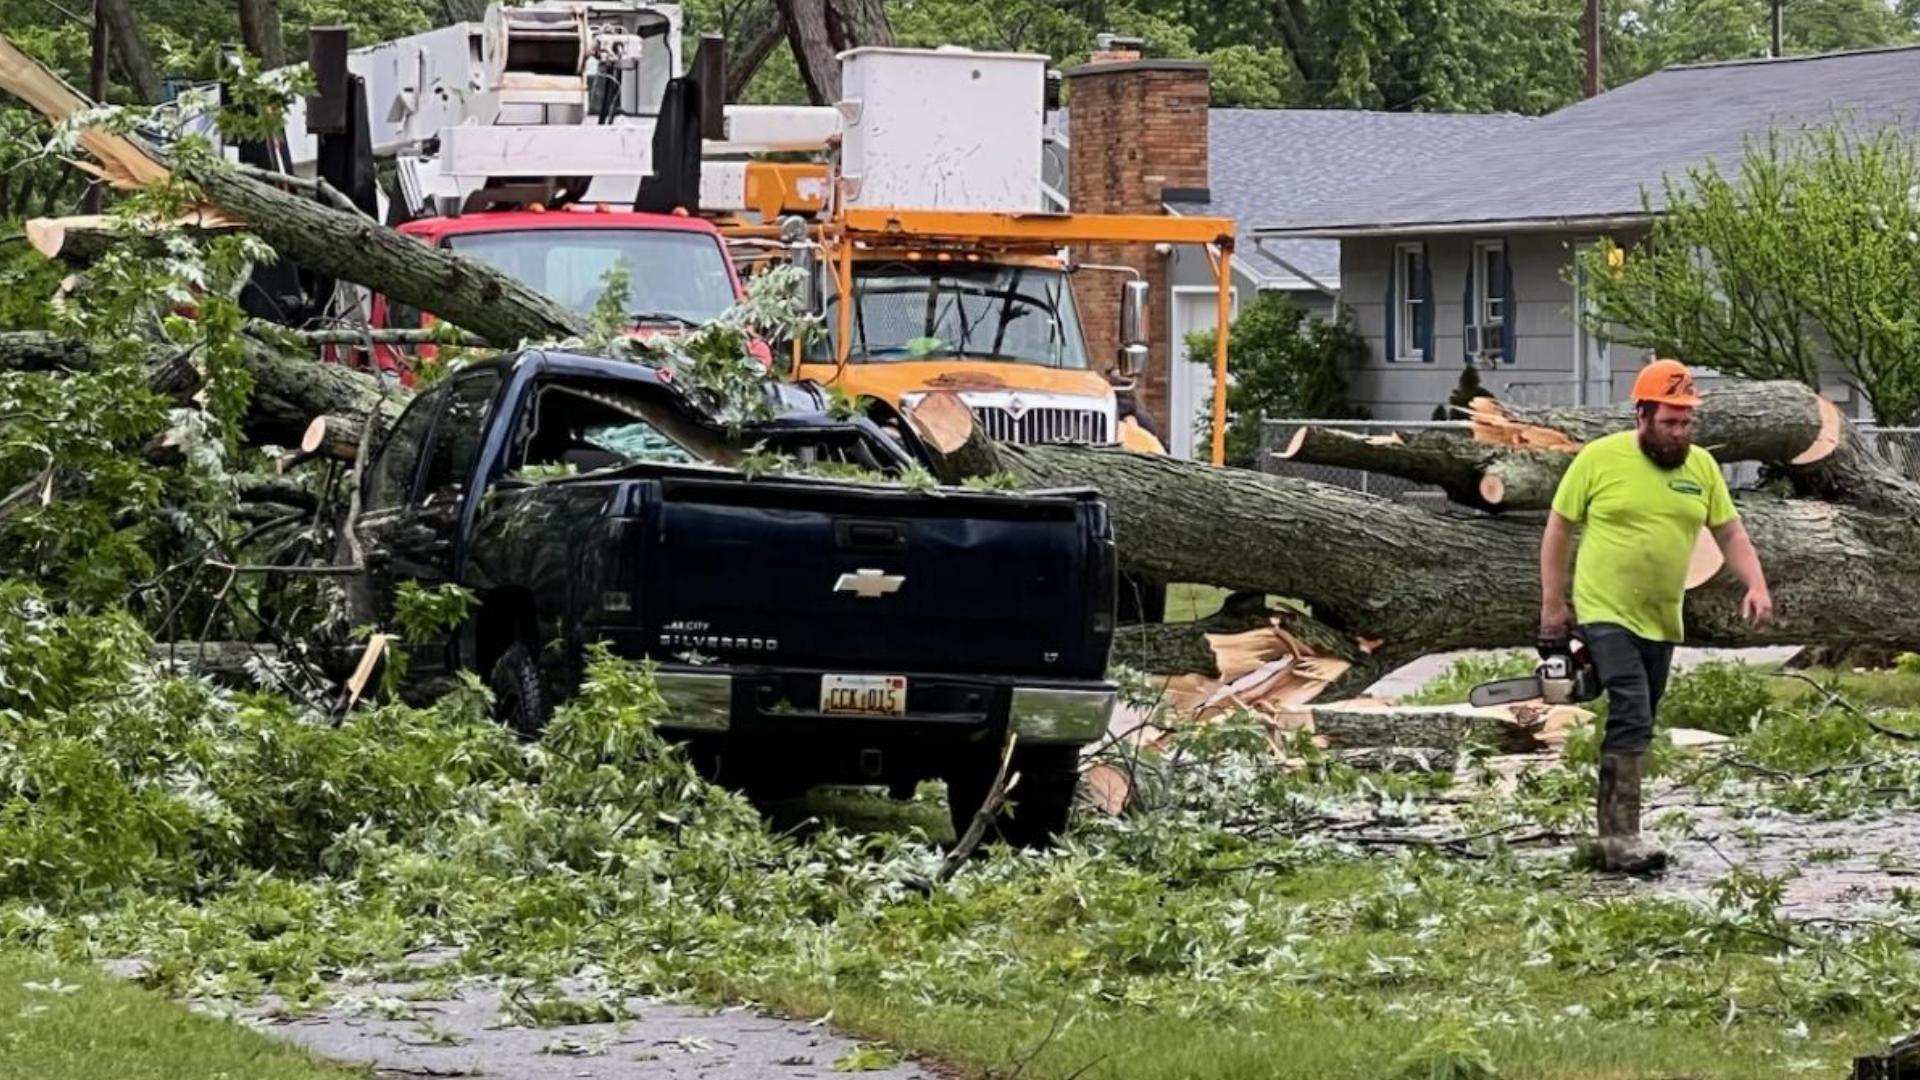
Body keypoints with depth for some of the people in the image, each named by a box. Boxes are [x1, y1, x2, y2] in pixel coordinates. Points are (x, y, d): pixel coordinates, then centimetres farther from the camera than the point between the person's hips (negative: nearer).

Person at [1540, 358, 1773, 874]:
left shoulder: (1701, 465, 5)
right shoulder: (1598, 458, -8)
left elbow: (1730, 532, 9)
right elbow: (1558, 528, 0)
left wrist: (1756, 586, -8)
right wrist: (1552, 605, -1)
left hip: (1661, 623, 6)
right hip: (1606, 615, -6)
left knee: (1634, 726, 11)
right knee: (1631, 718, -19)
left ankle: (1613, 834, 19)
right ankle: (1622, 837, -21)